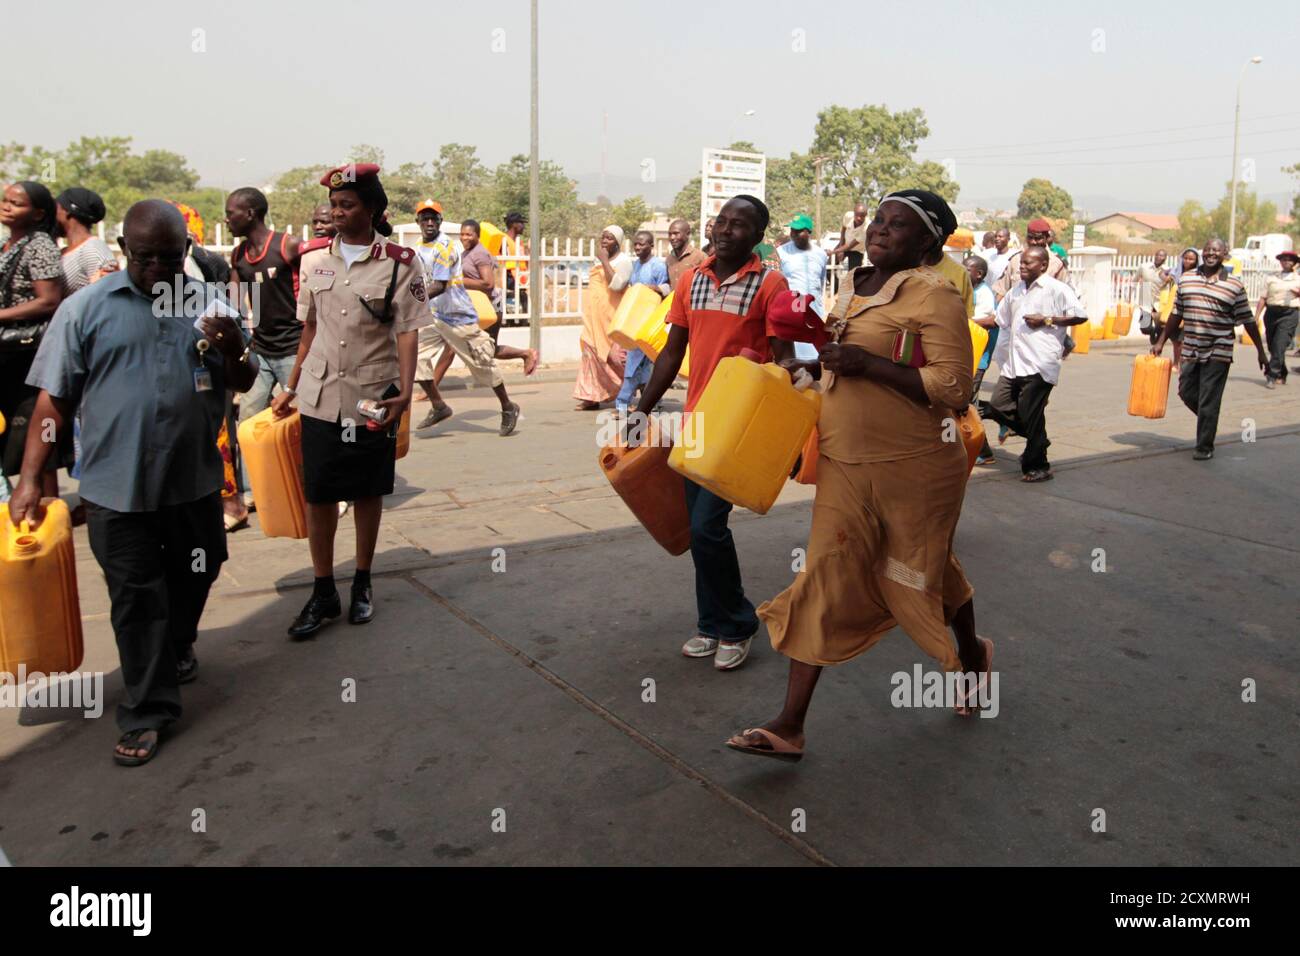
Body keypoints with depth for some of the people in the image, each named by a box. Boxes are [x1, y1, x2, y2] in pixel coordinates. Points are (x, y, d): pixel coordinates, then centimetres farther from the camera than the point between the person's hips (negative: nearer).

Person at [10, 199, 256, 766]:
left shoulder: (209, 304, 3)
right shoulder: (86, 309, -4)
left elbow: (241, 384, 8)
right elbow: (53, 398, -2)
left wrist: (236, 349, -15)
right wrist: (30, 479, -5)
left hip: (195, 481, 3)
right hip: (118, 487, -3)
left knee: (194, 577, 20)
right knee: (136, 600, 5)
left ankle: (176, 649, 48)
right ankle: (148, 710, 18)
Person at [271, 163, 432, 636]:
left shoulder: (400, 263, -5)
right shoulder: (314, 260, 6)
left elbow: (407, 332, -8)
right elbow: (309, 329, 13)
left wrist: (404, 392, -18)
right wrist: (291, 387, 15)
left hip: (373, 398, -3)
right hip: (320, 397, 3)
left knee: (367, 492, 9)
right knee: (318, 494, 4)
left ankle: (362, 584, 25)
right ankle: (323, 593, 17)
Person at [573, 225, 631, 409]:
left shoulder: (623, 260, -7)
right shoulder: (600, 260, 16)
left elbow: (616, 284, -23)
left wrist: (604, 260, -19)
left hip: (610, 317, -8)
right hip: (594, 315, 8)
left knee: (614, 356, -8)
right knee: (592, 353, 5)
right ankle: (592, 397, 7)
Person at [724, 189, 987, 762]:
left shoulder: (933, 295, -13)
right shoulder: (849, 289, 11)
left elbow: (954, 389, -21)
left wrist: (866, 363, -24)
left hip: (914, 467, -6)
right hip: (844, 464, 6)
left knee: (922, 574, 14)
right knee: (825, 582, 1)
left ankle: (973, 655, 49)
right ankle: (789, 726, 4)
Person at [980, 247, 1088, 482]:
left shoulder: (1056, 289, -4)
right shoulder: (1016, 290, 19)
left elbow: (1080, 315, -10)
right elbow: (1000, 319, 30)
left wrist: (1046, 320, -13)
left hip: (1039, 363, -8)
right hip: (1013, 363, 8)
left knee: (1030, 416, -4)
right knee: (998, 408, 4)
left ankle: (1038, 467, 11)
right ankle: (1037, 442, 26)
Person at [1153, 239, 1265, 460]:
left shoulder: (1235, 286, -3)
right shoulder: (1185, 279, 6)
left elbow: (1248, 321, 2)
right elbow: (1176, 314, 14)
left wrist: (1260, 351, 4)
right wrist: (1161, 342, 13)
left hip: (1218, 353, -4)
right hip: (1190, 350, 4)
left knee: (1208, 402, -2)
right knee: (1186, 392, 10)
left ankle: (1205, 447, 11)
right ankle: (1208, 421, 39)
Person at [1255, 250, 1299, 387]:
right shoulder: (1272, 279, 13)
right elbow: (1263, 298, 9)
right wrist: (1256, 317, 2)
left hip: (1289, 314, -3)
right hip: (1271, 313, 3)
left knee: (1280, 345, -16)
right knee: (1272, 346, 7)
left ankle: (1272, 375, -17)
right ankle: (1281, 376, 23)